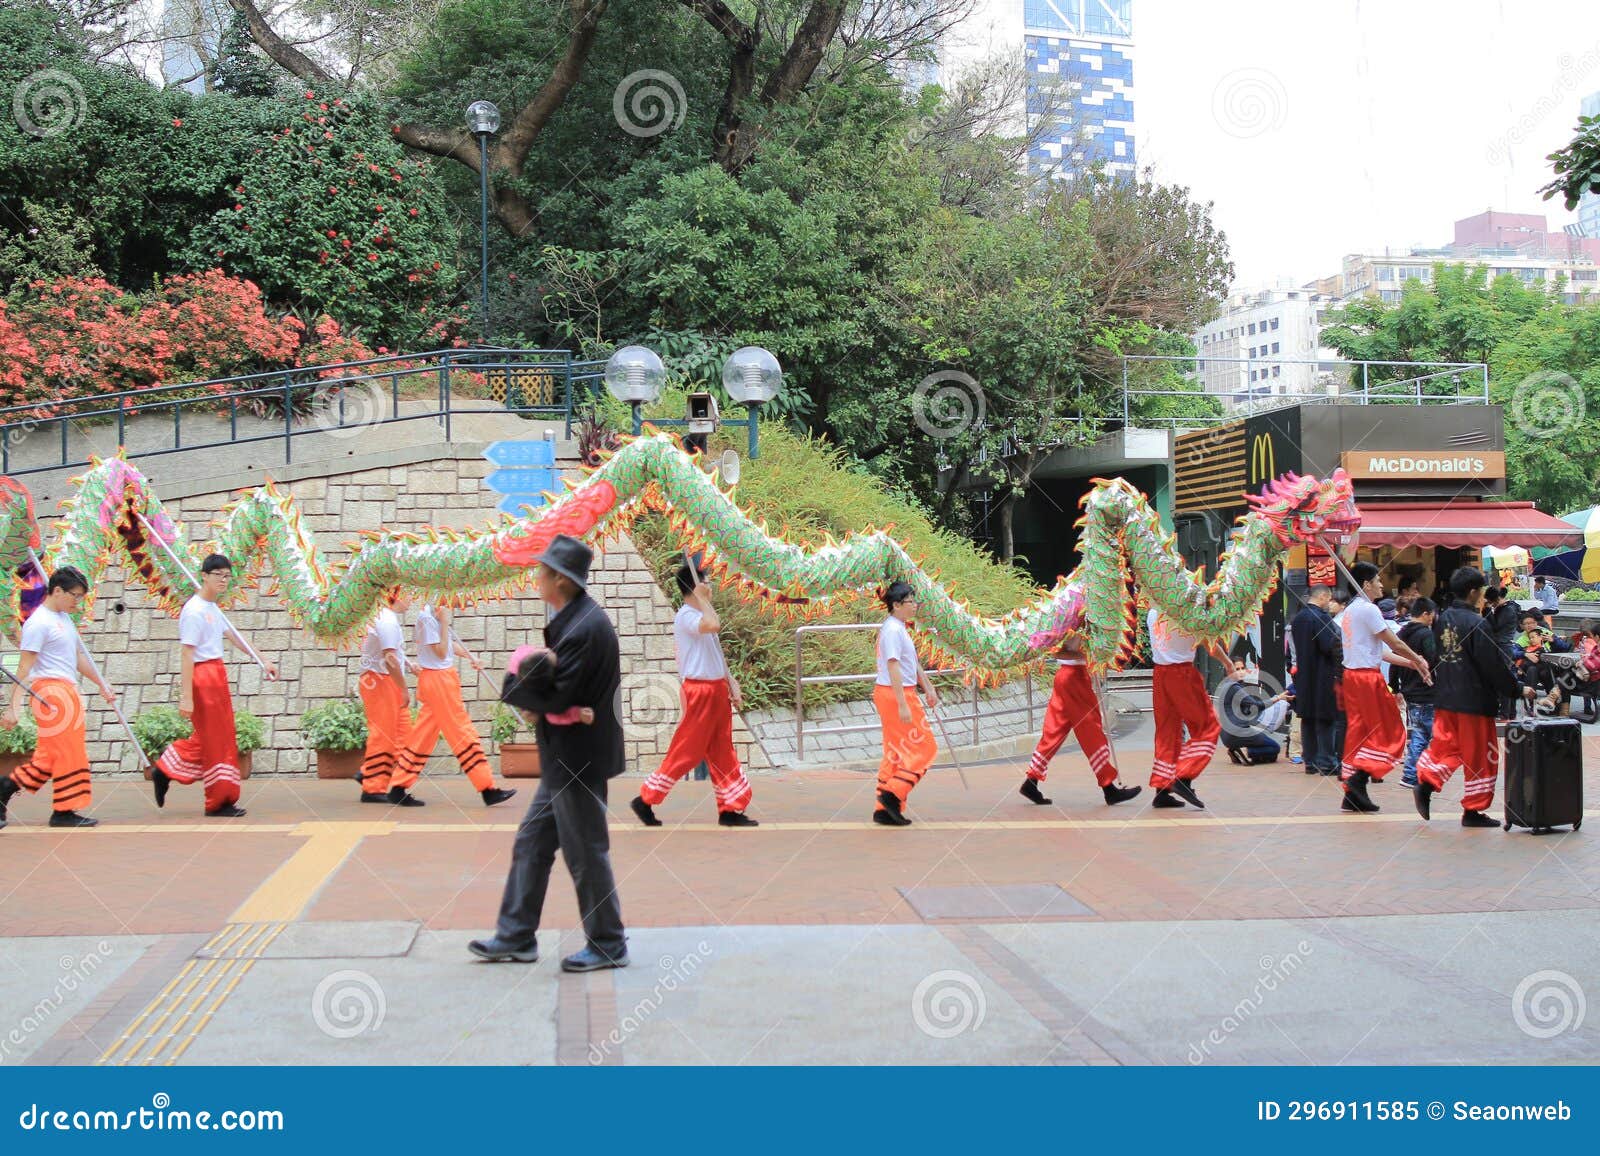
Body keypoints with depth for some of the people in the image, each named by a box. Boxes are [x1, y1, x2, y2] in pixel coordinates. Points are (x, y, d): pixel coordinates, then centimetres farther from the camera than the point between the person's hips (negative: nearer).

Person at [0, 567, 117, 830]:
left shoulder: (65, 619, 16)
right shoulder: (38, 623, -12)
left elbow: (78, 656, 25)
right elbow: (24, 667, -16)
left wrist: (102, 684, 28)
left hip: (68, 691, 9)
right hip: (51, 692, -9)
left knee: (51, 754, 11)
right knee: (67, 752, -5)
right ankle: (63, 812, 3)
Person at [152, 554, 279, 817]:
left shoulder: (212, 608, 14)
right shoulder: (195, 611, -14)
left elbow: (233, 635, 22)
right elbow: (187, 655, -18)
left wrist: (263, 661, 22)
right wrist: (186, 697, -21)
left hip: (216, 674, 9)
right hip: (203, 676, -9)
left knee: (210, 737, 15)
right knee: (216, 740, -2)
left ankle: (166, 771, 26)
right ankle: (219, 802, 7)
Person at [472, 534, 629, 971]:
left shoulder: (583, 628, -23)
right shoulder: (575, 618, 10)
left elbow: (558, 699, -23)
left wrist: (514, 686, -8)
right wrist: (535, 699, -6)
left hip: (578, 760, -10)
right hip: (565, 759, 10)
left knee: (586, 854, 1)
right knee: (532, 844, 16)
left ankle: (608, 945, 14)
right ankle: (516, 938, 25)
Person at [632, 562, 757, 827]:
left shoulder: (700, 615, 17)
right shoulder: (686, 615, -14)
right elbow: (715, 625, -35)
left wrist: (731, 684, 14)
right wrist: (701, 598, -22)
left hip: (716, 690, 9)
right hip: (700, 692, -9)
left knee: (723, 753, 10)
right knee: (686, 751, -5)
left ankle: (730, 809, 15)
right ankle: (645, 800, 5)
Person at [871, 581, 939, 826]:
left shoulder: (899, 628, 15)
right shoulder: (892, 630, -17)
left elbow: (913, 663, 25)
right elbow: (893, 668, -22)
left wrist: (928, 689, 26)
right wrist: (902, 705, -25)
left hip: (901, 694, 10)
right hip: (896, 694, -10)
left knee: (895, 752, 11)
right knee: (924, 747, -4)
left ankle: (884, 810, 13)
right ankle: (893, 794, -6)